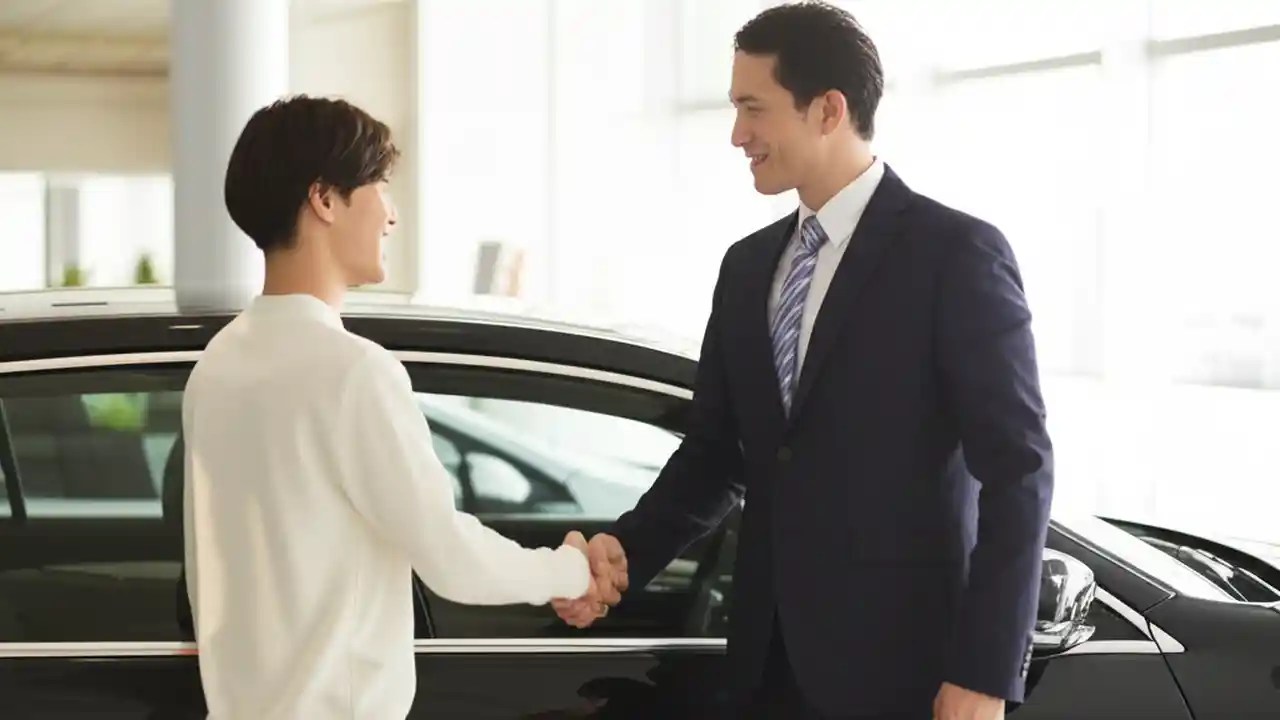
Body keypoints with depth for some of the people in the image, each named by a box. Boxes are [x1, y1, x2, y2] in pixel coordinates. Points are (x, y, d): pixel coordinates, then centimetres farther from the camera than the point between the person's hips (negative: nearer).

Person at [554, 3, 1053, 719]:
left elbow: (1017, 469, -11)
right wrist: (628, 549, -5)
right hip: (774, 658, 6)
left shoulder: (957, 253, -7)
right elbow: (716, 451, 13)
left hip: (897, 660, -6)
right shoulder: (747, 265, 12)